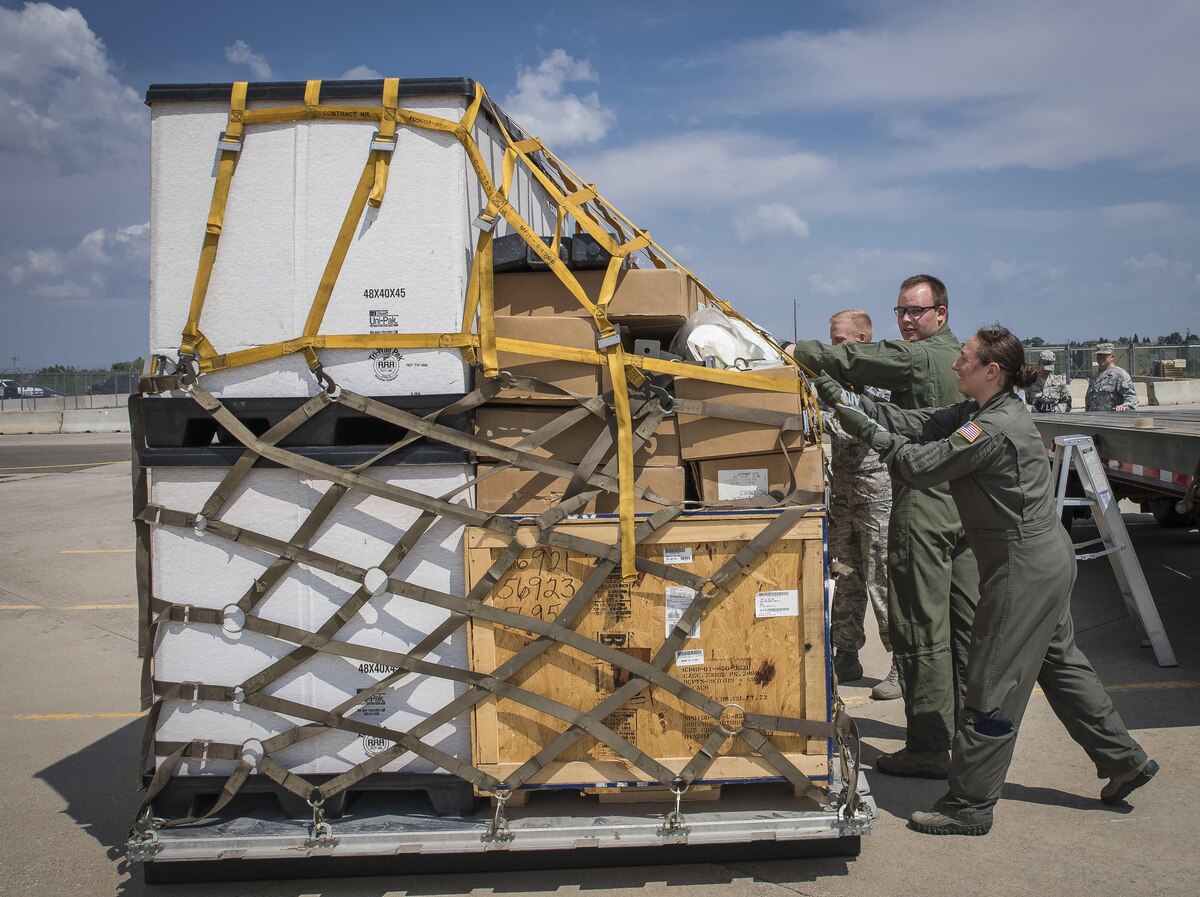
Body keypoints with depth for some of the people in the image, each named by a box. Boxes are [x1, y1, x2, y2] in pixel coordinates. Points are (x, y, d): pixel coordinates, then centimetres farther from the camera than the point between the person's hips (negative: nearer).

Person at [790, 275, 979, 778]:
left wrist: (798, 350, 1)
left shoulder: (916, 358, -12)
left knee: (921, 628, -4)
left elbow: (848, 360, -13)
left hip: (924, 505, -9)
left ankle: (928, 746, 1)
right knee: (965, 623, 14)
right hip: (966, 504, 9)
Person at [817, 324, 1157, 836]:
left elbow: (920, 466, -22)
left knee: (992, 686, -2)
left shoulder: (995, 428, -24)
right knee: (1059, 664, 22)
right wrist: (848, 401, -1)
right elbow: (915, 425, 5)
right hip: (1046, 559, 11)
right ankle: (1124, 761, 36)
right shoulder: (980, 412, 7)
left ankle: (969, 806, 10)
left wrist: (868, 431, -11)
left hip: (1025, 567, -11)